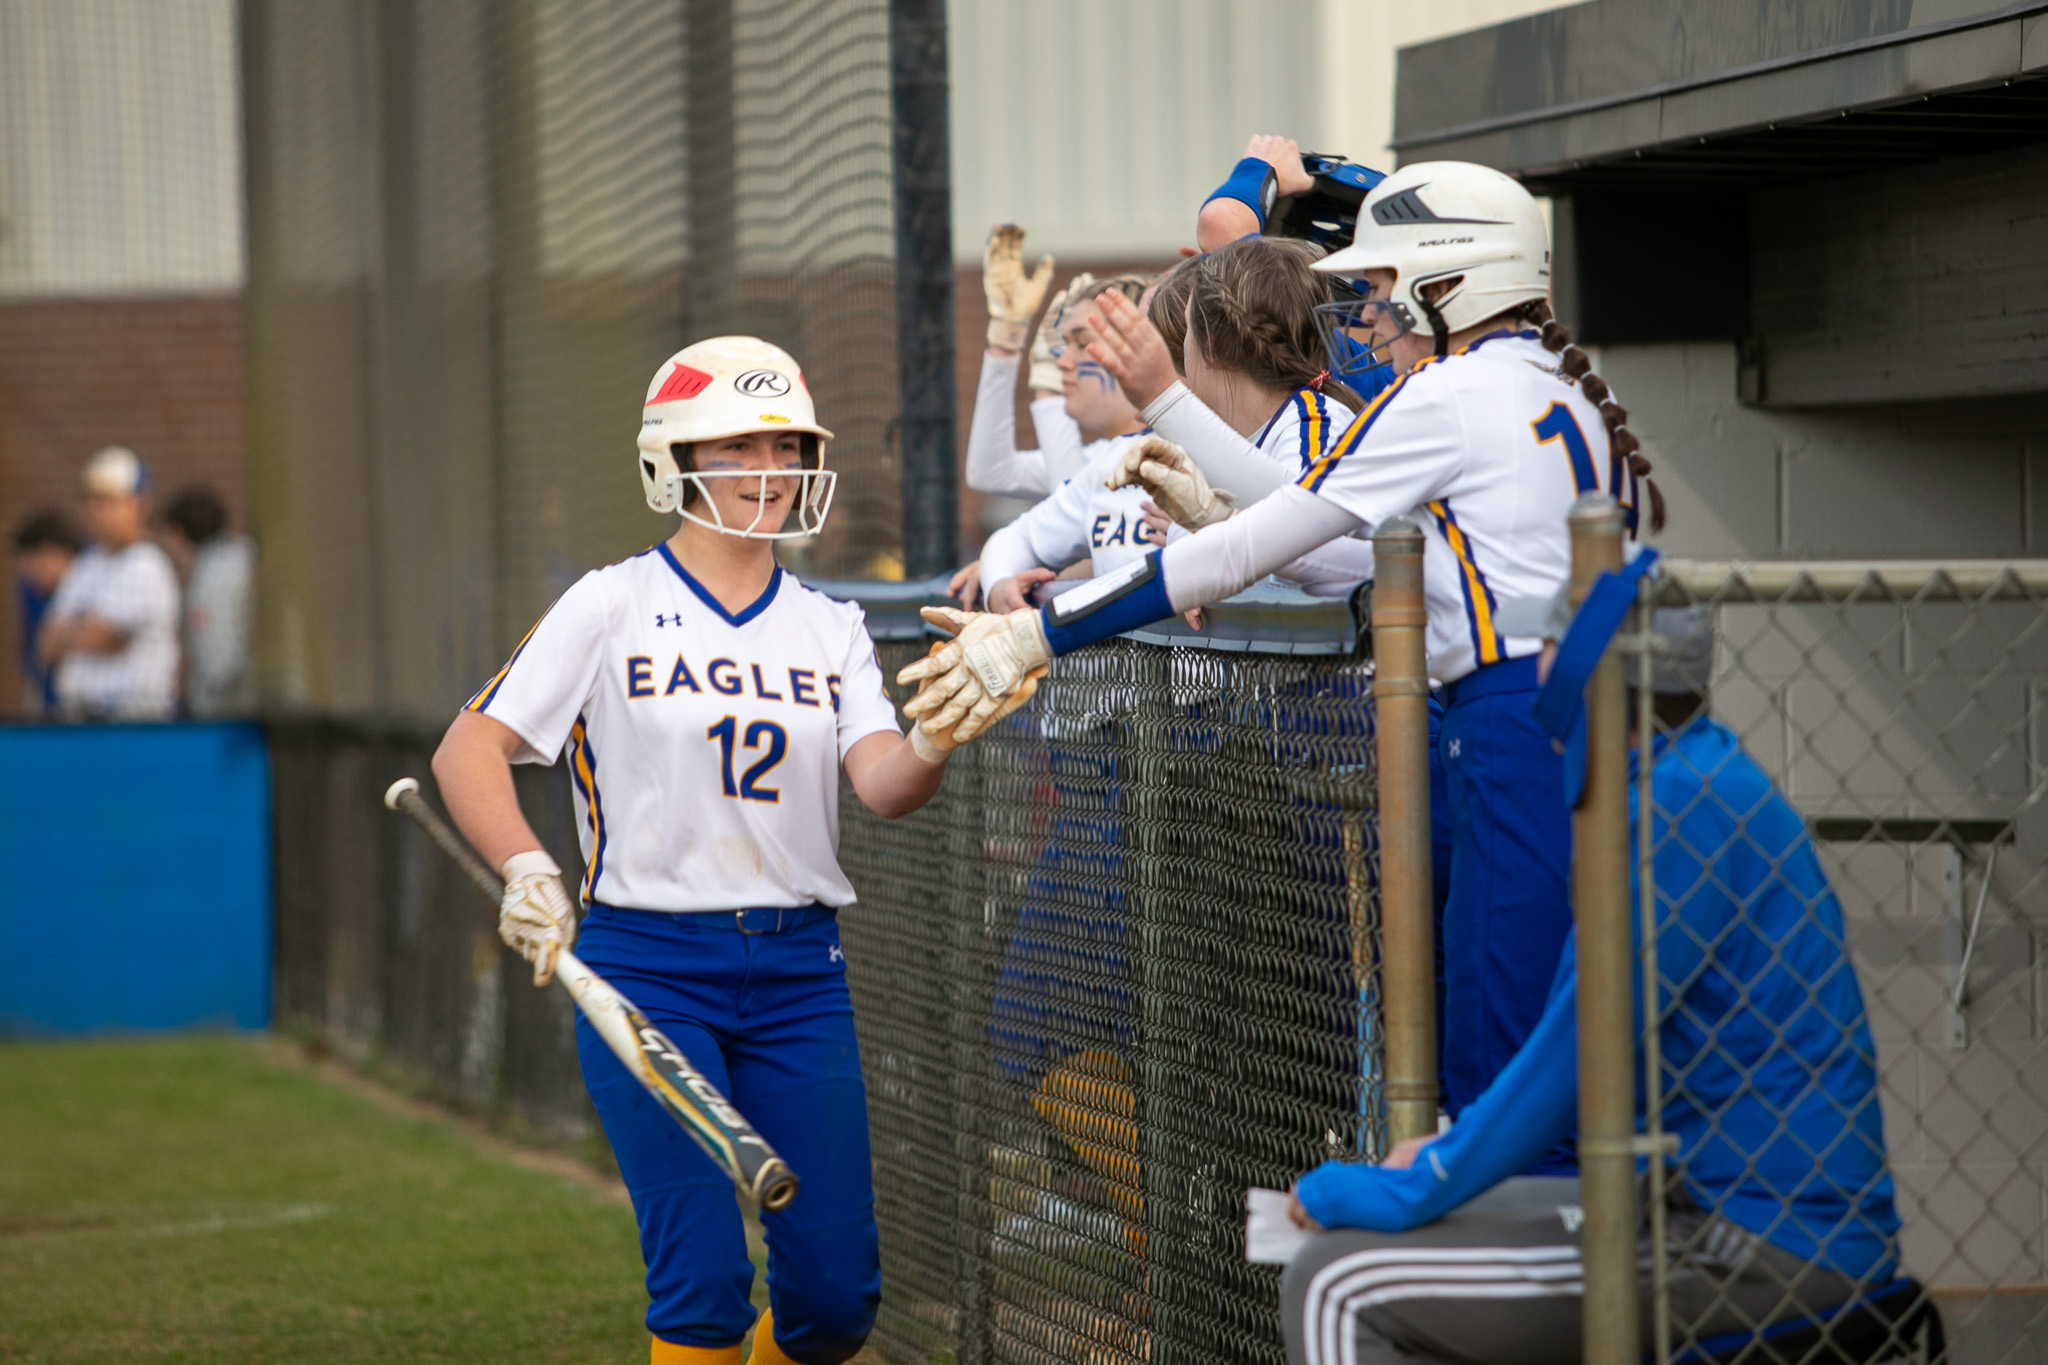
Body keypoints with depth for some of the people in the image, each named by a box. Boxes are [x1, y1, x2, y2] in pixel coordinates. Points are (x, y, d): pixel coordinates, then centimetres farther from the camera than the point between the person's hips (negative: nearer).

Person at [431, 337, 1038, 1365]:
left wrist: (942, 742, -28)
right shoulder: (612, 608, -1)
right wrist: (526, 871, -23)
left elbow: (883, 787, -6)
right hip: (647, 968, -4)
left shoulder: (832, 631, 10)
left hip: (798, 974, 4)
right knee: (703, 1275, -13)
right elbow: (467, 751, -6)